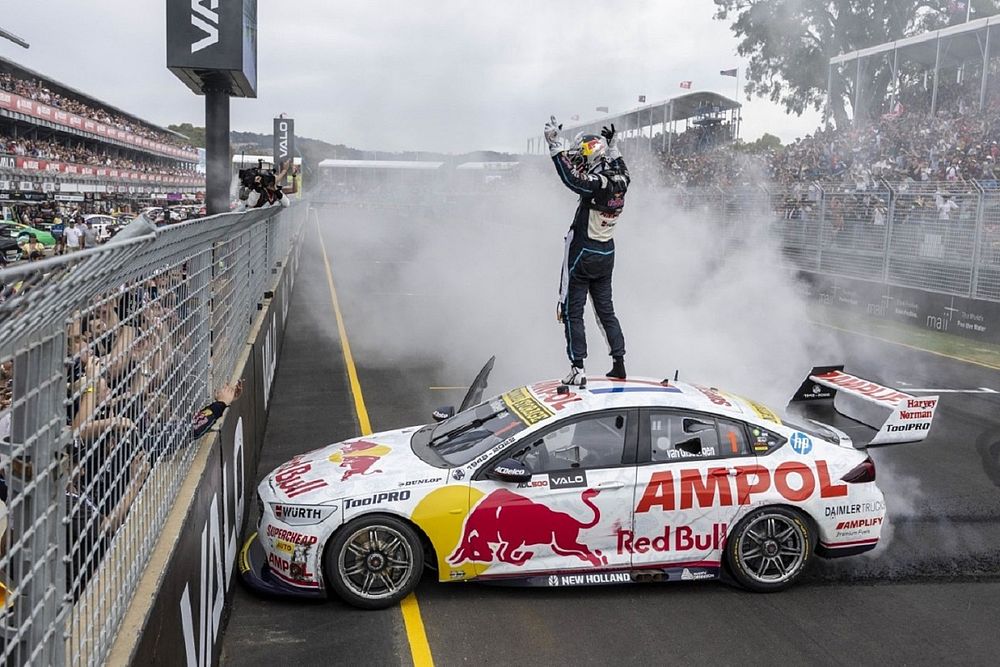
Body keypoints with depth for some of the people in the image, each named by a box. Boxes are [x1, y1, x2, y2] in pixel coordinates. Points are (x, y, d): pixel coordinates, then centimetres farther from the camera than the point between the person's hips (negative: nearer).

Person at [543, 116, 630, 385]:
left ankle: (578, 368, -3)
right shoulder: (621, 181, 0)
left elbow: (570, 176, -30)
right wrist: (612, 145, 33)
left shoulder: (597, 184, -22)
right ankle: (619, 364, 16)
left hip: (582, 255, -7)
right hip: (606, 255, 7)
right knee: (606, 310, 16)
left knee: (572, 312, 0)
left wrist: (556, 144, -26)